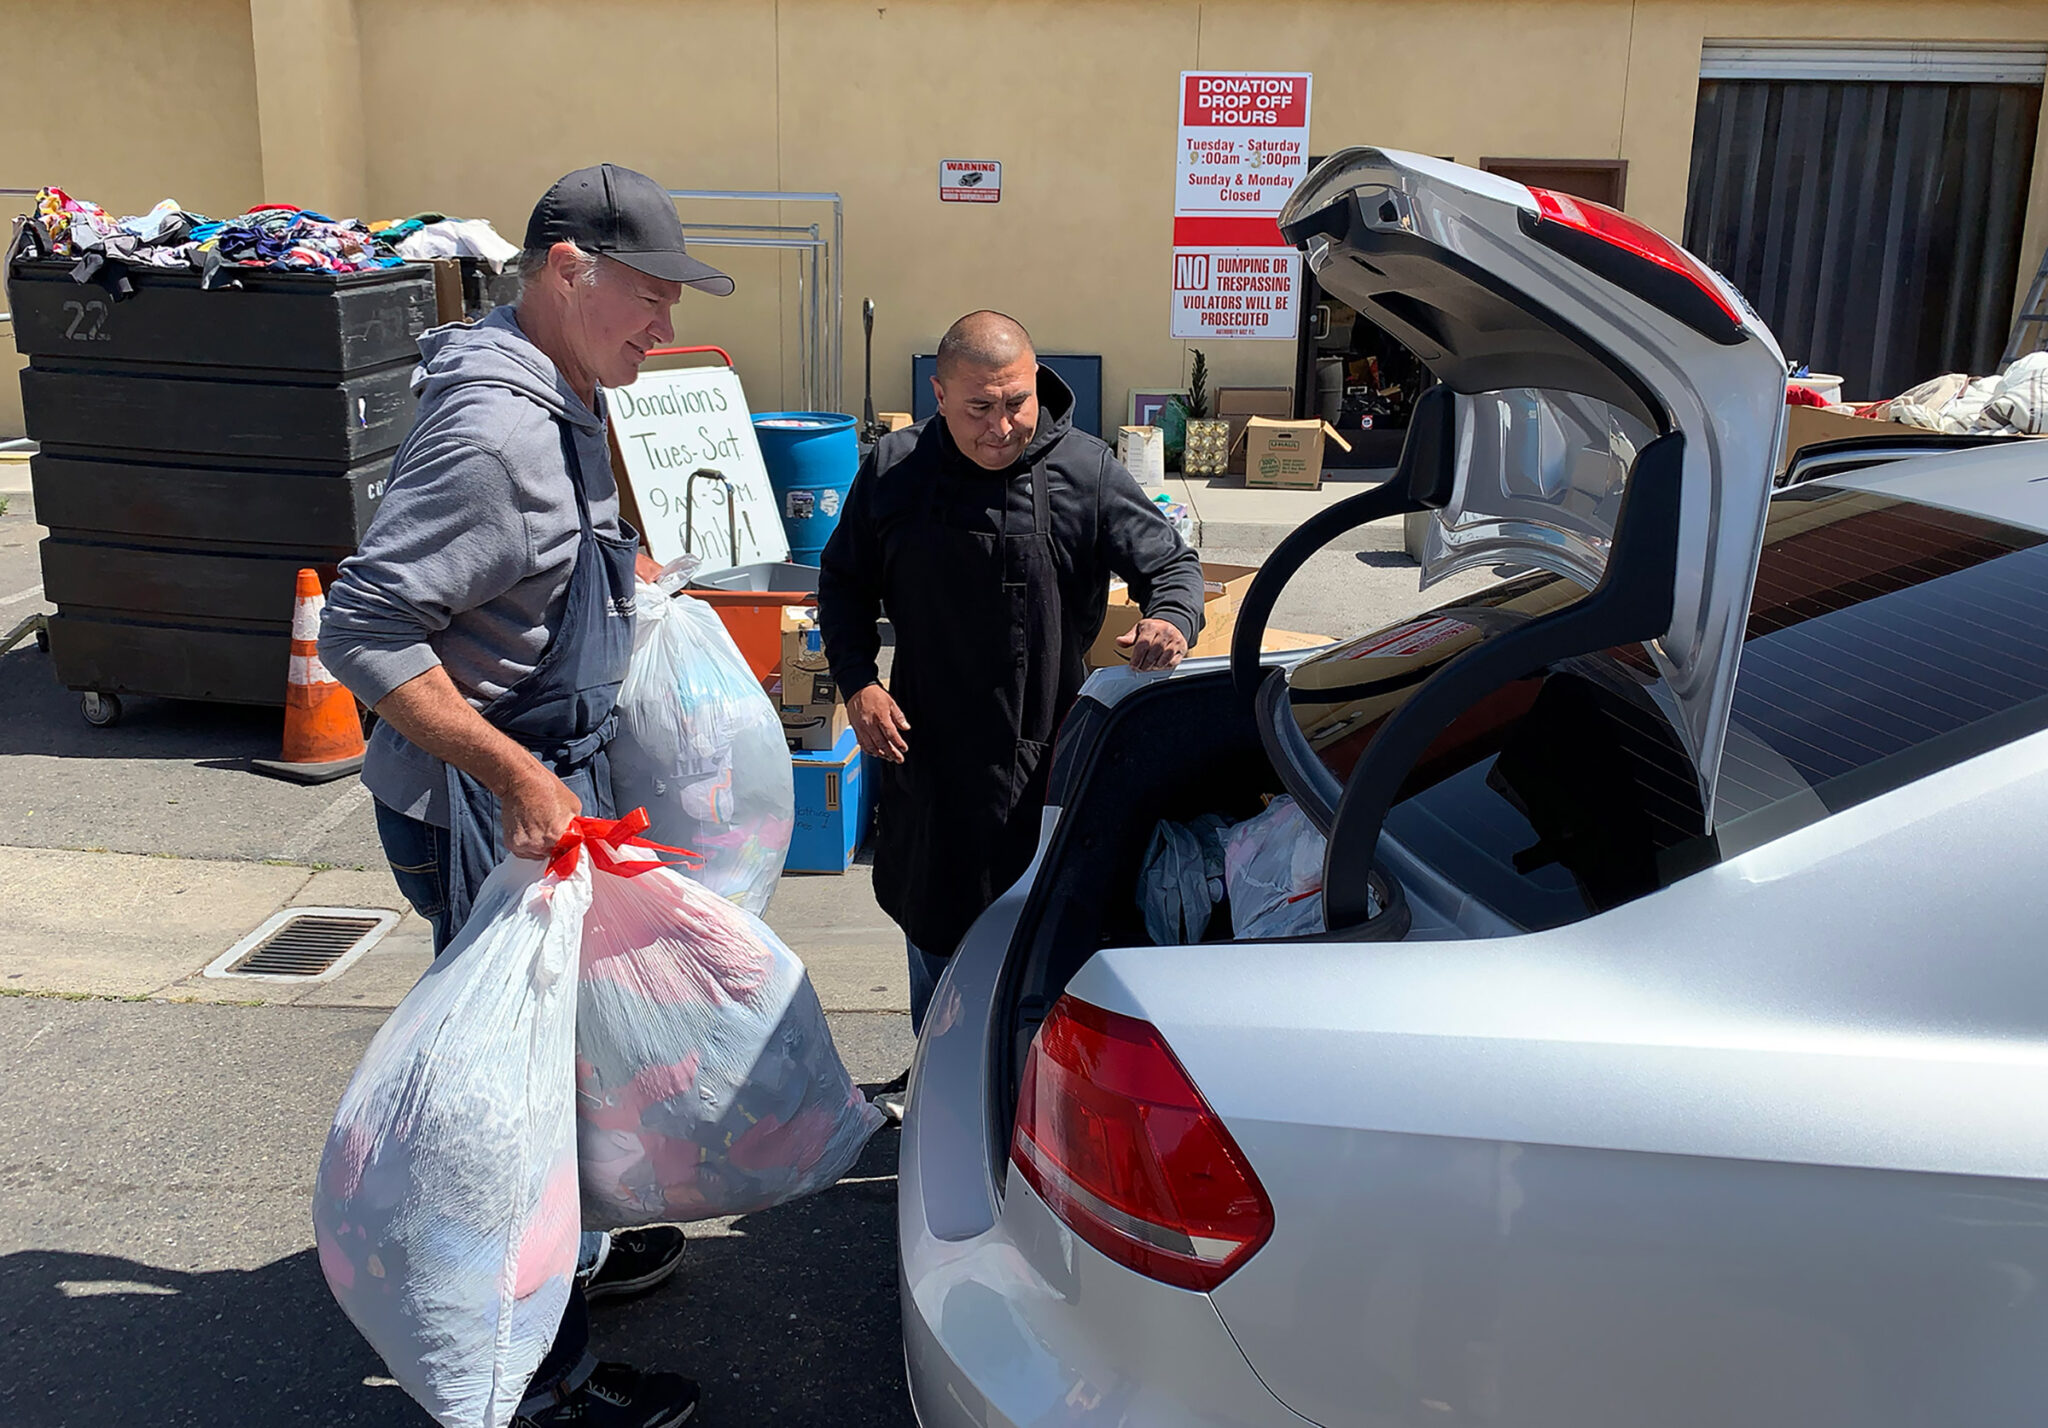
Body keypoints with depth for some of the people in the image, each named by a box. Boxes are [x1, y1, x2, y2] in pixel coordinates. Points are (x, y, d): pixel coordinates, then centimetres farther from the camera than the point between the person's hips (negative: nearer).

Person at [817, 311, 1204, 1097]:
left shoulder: (1087, 472, -7)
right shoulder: (893, 472, -2)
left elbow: (1173, 562, -2)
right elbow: (843, 581, 9)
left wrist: (1171, 618, -25)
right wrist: (858, 682, -5)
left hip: (1053, 753, -2)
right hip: (930, 751, 2)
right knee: (935, 928, 17)